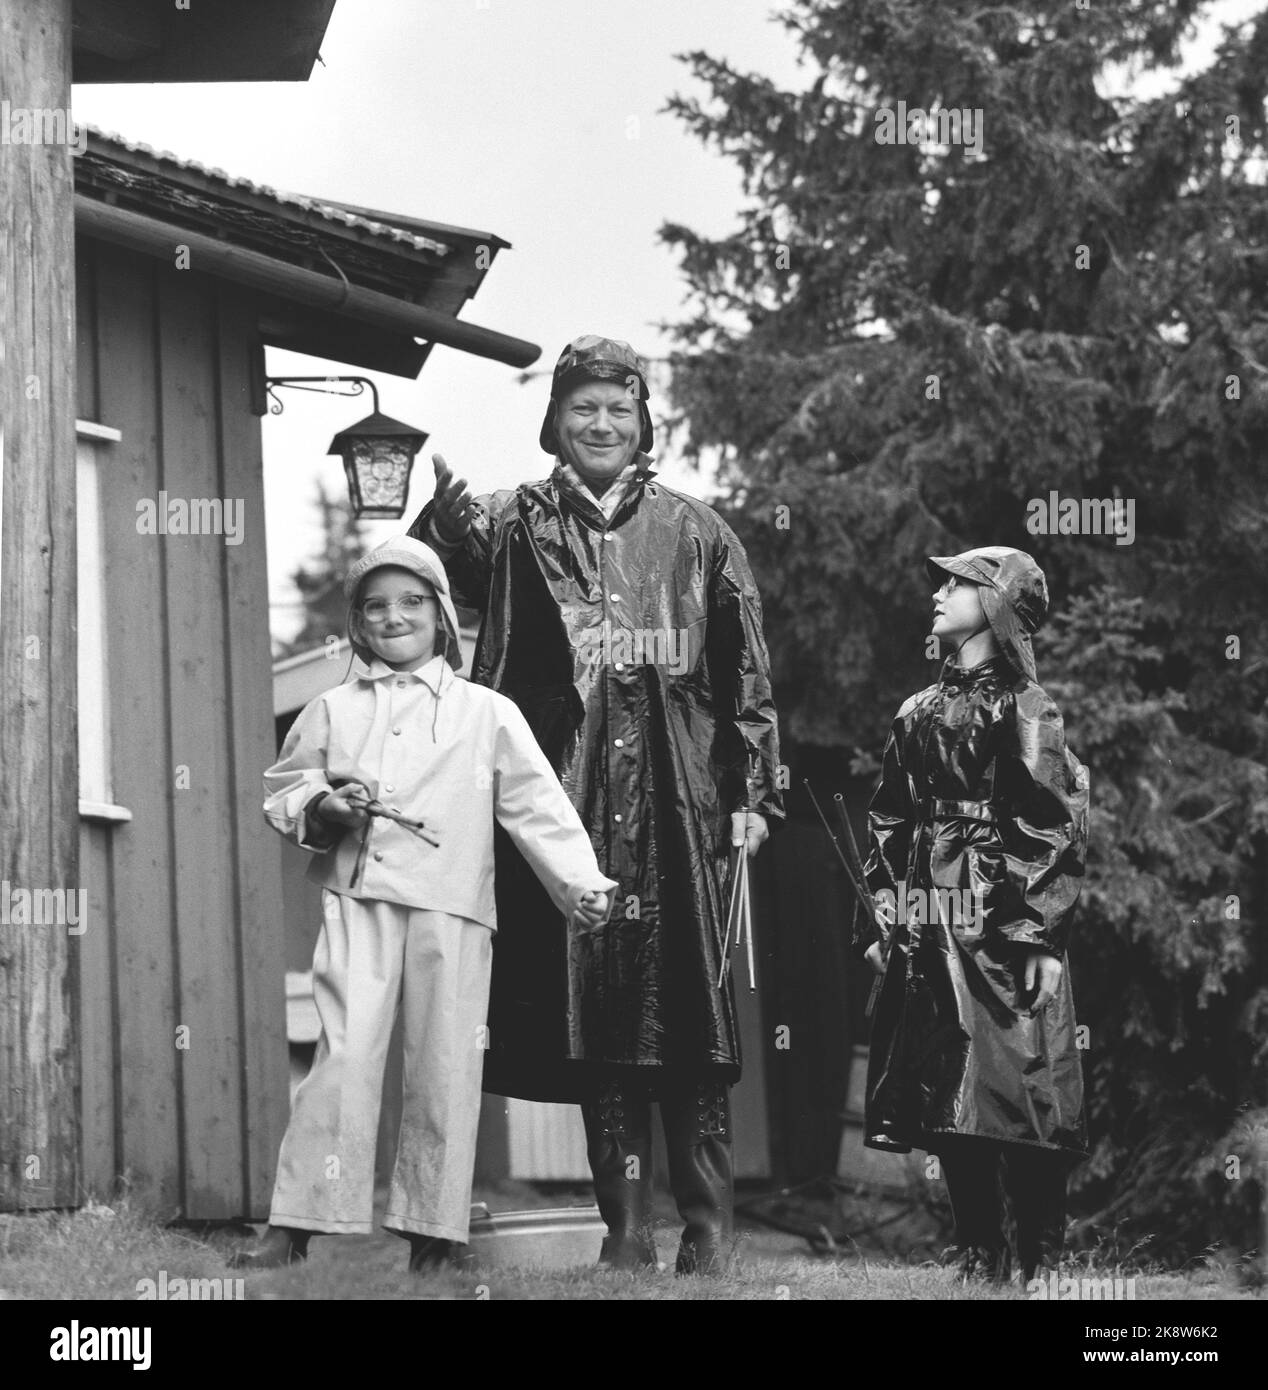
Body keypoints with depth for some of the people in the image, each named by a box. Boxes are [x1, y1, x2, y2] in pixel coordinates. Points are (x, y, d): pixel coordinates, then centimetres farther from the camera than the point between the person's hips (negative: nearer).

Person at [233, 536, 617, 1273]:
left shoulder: (489, 714, 7)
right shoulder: (333, 711, 12)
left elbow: (537, 804, 2)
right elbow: (282, 789, 16)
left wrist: (580, 883, -10)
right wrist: (322, 807, -6)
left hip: (453, 910, 0)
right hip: (357, 902, 1)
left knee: (446, 1070, 1)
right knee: (343, 1059, -8)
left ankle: (433, 1237, 8)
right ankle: (295, 1227, -5)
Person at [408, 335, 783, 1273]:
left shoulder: (693, 533, 11)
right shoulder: (518, 525, 10)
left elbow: (746, 670, 10)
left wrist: (751, 792, 4)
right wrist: (443, 512, -27)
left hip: (677, 798, 0)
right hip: (568, 798, 0)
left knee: (688, 1004, -3)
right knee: (592, 1010, 0)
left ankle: (709, 1228, 2)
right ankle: (627, 1224, 6)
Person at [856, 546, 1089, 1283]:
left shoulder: (1027, 709, -3)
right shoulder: (921, 712, 16)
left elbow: (1055, 831, -8)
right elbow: (890, 822, 17)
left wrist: (1025, 927, -13)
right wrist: (883, 916, 10)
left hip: (1002, 934, -6)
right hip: (927, 932, 6)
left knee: (1017, 1098, -7)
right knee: (948, 1108, 5)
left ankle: (1042, 1265, 0)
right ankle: (980, 1257, 13)